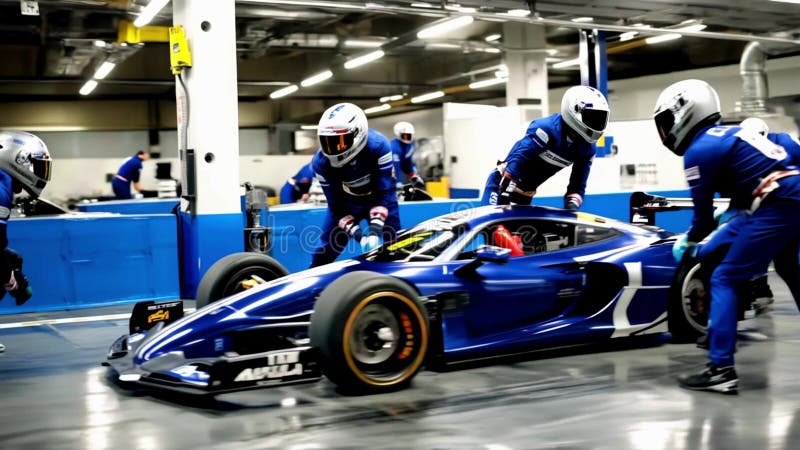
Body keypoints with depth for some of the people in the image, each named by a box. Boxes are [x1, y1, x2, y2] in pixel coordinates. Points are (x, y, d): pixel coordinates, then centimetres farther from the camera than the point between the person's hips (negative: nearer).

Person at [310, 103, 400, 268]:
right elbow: (336, 204, -21)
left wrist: (375, 229, -42)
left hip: (378, 199, -1)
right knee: (325, 249, -2)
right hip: (346, 203, 1)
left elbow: (385, 191, -31)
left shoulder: (378, 146, -33)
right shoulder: (321, 162, -26)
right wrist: (358, 234, -34)